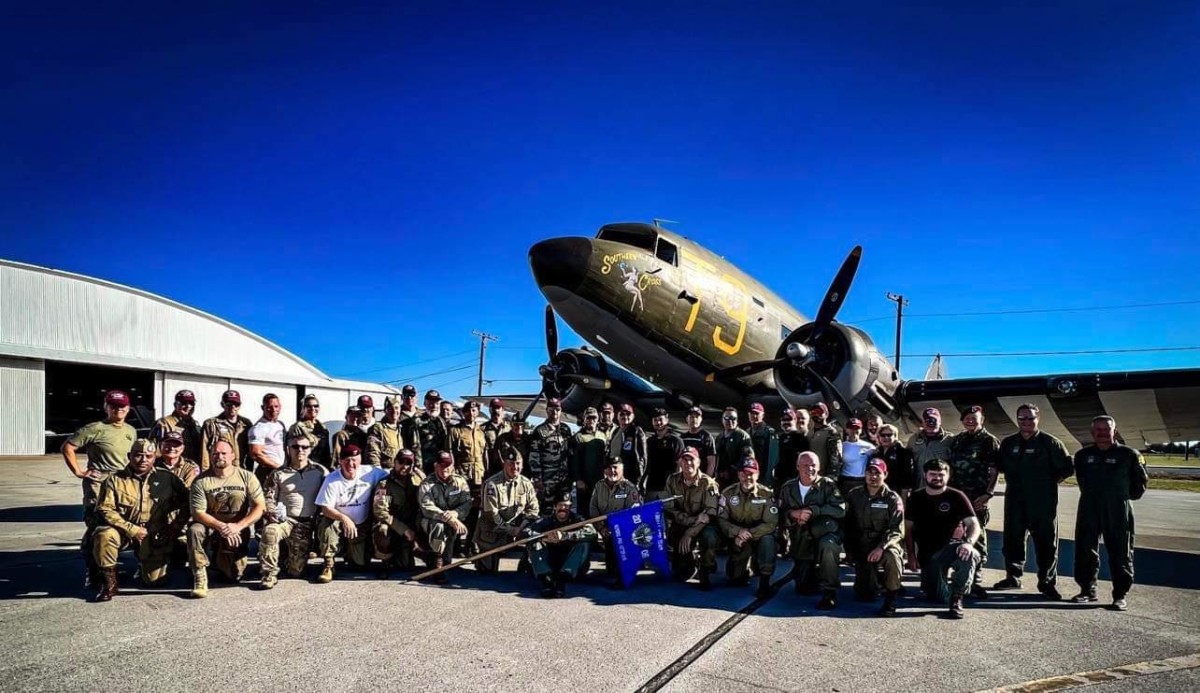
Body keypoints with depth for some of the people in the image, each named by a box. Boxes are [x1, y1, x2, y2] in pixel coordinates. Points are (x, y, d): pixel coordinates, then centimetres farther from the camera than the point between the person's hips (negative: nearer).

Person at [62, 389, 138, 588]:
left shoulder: (131, 431, 12)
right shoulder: (96, 429, -9)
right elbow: (67, 447, -8)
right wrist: (79, 471, -11)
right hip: (98, 485, -6)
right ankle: (91, 574, 1)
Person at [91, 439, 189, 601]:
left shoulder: (166, 478, 2)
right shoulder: (115, 479, -1)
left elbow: (186, 503, 6)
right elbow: (104, 509, -8)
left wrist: (174, 527, -5)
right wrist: (132, 529, -17)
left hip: (155, 535, 1)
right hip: (124, 531, 0)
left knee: (154, 580, -5)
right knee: (103, 536, -34)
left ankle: (144, 564, 34)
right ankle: (109, 583, -12)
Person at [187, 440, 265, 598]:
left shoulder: (247, 477, -8)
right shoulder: (201, 481, -9)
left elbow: (260, 507, -12)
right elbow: (198, 512, -14)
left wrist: (237, 527, -25)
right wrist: (221, 527, -29)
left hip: (238, 531, 0)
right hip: (211, 526, 0)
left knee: (234, 575, -2)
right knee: (194, 530, -33)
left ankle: (223, 560, 35)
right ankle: (200, 578, -21)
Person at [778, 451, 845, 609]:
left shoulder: (827, 485, -6)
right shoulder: (788, 488, 5)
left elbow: (840, 509, -18)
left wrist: (813, 511, -23)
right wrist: (793, 513, -18)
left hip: (826, 535, -4)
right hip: (801, 543, 4)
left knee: (826, 544, -41)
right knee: (803, 589, 4)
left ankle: (829, 593, -25)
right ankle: (816, 573, 40)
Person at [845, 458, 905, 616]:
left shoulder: (893, 499, -5)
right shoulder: (854, 495, 4)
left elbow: (896, 530, -14)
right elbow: (848, 524, 9)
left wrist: (881, 547, -29)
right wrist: (851, 549, 1)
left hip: (886, 544, -2)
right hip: (862, 548, 3)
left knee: (892, 555, -40)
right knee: (865, 595, -4)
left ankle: (891, 600, -18)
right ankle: (874, 579, 33)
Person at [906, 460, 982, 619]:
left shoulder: (956, 497, -2)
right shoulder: (916, 498, 7)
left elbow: (974, 524, -11)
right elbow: (908, 528, 10)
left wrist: (969, 543, -31)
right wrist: (911, 555, 1)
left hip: (951, 546, -2)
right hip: (927, 554, 2)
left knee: (970, 555, -38)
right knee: (938, 598, -9)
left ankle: (957, 597, -16)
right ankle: (928, 582, 30)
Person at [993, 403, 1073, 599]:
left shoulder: (1050, 442, -3)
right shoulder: (1008, 443, 9)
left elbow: (1067, 468, -1)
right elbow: (999, 466, 21)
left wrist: (1049, 482, -2)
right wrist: (1013, 481, 11)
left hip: (1043, 502, -4)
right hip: (1014, 501, 4)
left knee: (1046, 542, 3)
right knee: (1012, 539, 10)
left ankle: (1047, 581, 13)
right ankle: (1013, 576, 21)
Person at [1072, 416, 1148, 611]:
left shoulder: (1129, 455, -3)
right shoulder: (1082, 455, 6)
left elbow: (1140, 481, 7)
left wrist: (1128, 496, 9)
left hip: (1118, 512, -3)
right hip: (1089, 511, 3)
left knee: (1120, 553, 2)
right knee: (1085, 551, 5)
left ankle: (1120, 596, 11)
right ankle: (1087, 591, 16)